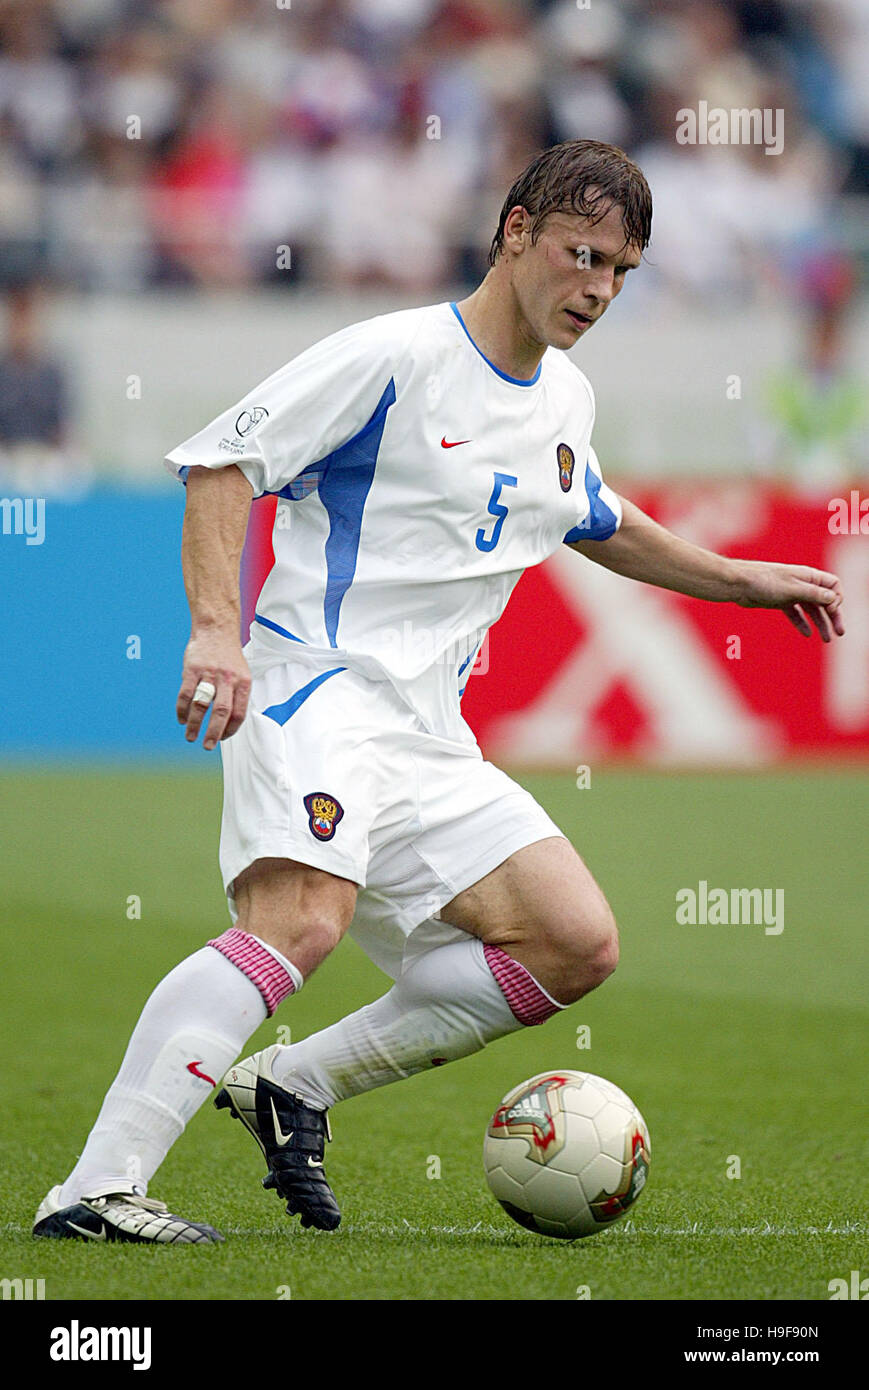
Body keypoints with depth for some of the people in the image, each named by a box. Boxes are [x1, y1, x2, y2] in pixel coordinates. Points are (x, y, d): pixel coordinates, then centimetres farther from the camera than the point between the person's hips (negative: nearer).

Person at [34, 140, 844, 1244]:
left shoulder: (565, 404, 17)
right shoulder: (394, 357, -7)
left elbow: (598, 524, 40)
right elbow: (220, 461, -10)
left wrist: (745, 581, 36)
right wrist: (216, 625, -23)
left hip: (429, 737, 9)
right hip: (315, 687, -8)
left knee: (576, 947, -1)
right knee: (302, 919, -32)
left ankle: (296, 1085, 4)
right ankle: (94, 1193, -38)